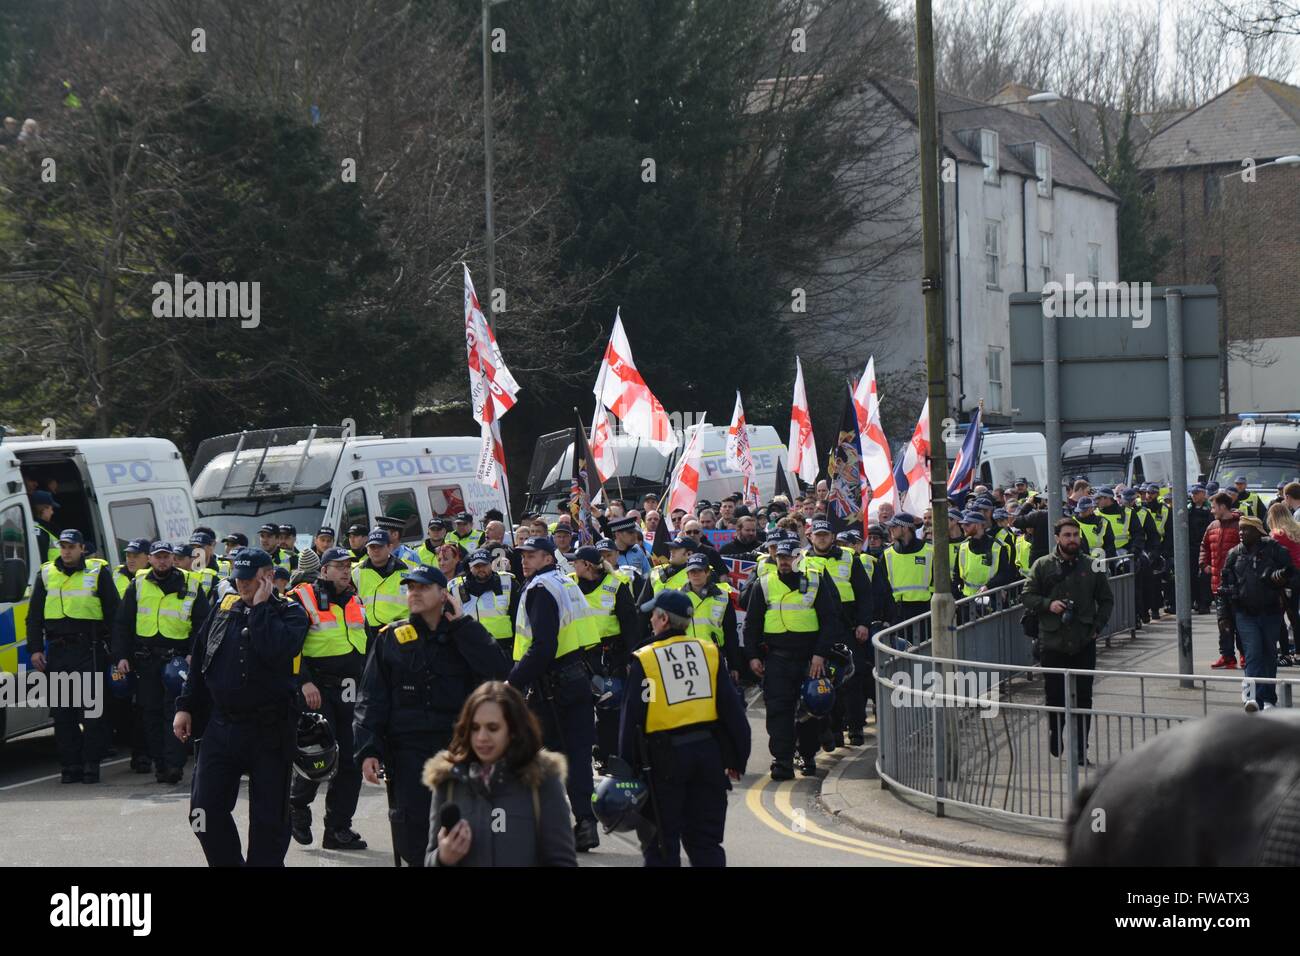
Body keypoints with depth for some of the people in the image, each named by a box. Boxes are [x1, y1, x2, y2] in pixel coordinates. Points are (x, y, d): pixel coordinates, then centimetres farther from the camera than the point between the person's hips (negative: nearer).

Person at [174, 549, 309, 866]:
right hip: (220, 726, 4)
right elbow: (199, 660, 16)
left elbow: (275, 650, -26)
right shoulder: (224, 608, 10)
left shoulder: (290, 613, -4)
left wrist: (261, 607, -16)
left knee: (269, 818, 2)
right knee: (205, 810, 2)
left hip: (269, 731, -4)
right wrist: (185, 706, 12)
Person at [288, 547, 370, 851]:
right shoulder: (304, 599, -4)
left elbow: (366, 646, 26)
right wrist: (305, 682, -18)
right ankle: (297, 807, 9)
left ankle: (338, 828, 11)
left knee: (350, 760, 4)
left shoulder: (355, 602, 17)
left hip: (351, 693, 7)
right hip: (317, 689, -6)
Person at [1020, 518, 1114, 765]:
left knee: (1083, 696, 0)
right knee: (1054, 694, 5)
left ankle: (1080, 749, 4)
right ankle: (1055, 737, 27)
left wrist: (1097, 626, 0)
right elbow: (1027, 596, 4)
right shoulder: (1043, 566, 2)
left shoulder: (1092, 567, 5)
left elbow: (1106, 600, 13)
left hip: (1084, 643, 1)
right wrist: (1048, 604, -14)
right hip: (1053, 642, -1)